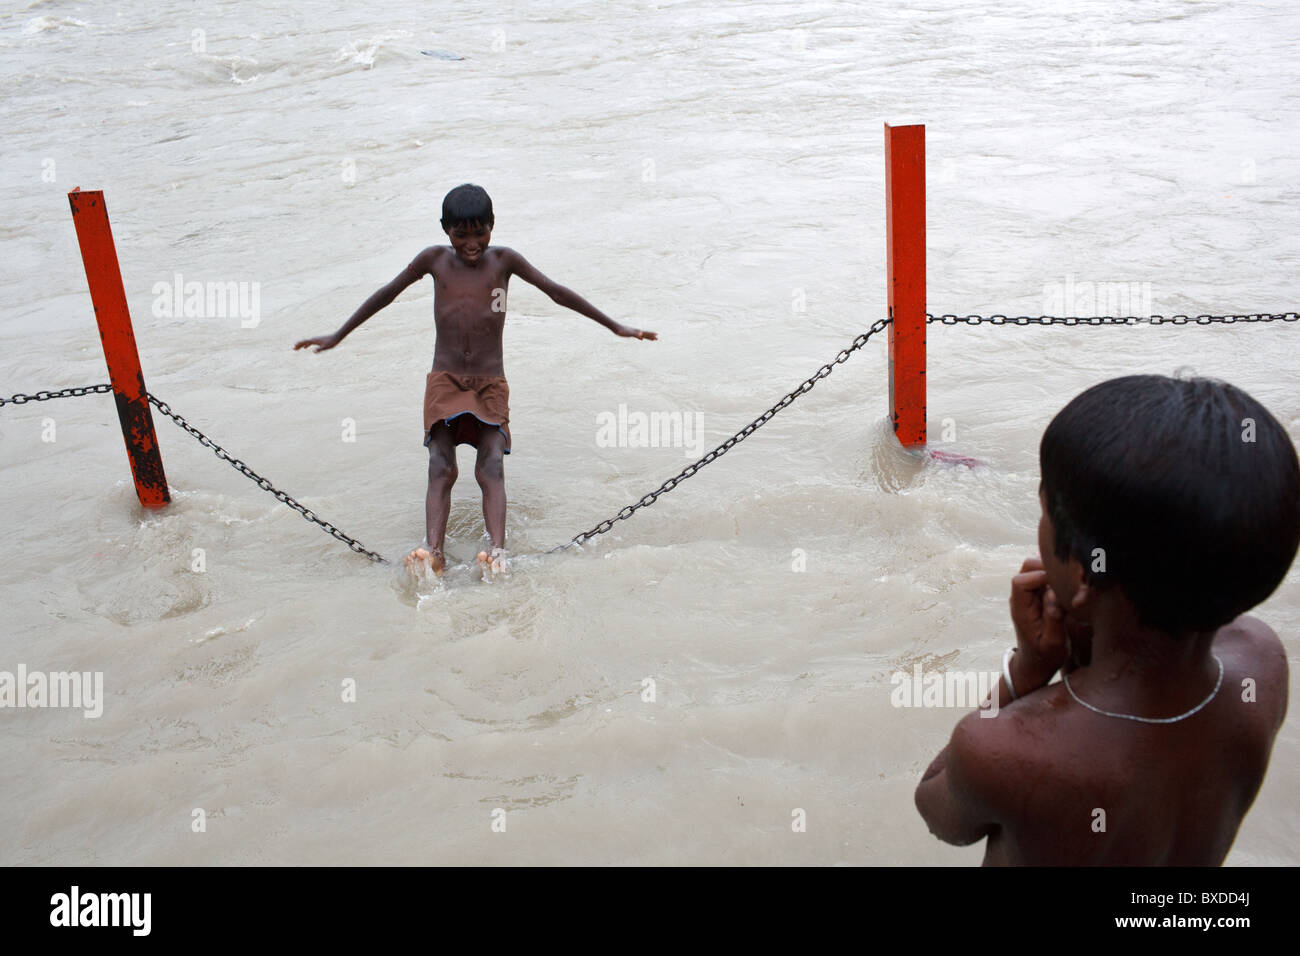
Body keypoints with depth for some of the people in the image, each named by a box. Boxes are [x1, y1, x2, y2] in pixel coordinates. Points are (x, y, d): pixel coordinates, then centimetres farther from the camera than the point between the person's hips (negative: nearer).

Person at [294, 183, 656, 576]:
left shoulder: (504, 260, 1)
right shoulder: (434, 260, 3)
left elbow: (558, 293, 5)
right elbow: (386, 294, 14)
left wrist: (617, 328, 7)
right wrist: (337, 336, 20)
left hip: (490, 384, 0)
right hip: (444, 380, 1)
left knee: (492, 464, -20)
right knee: (441, 466, -18)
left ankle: (497, 552, -34)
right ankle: (432, 553, -32)